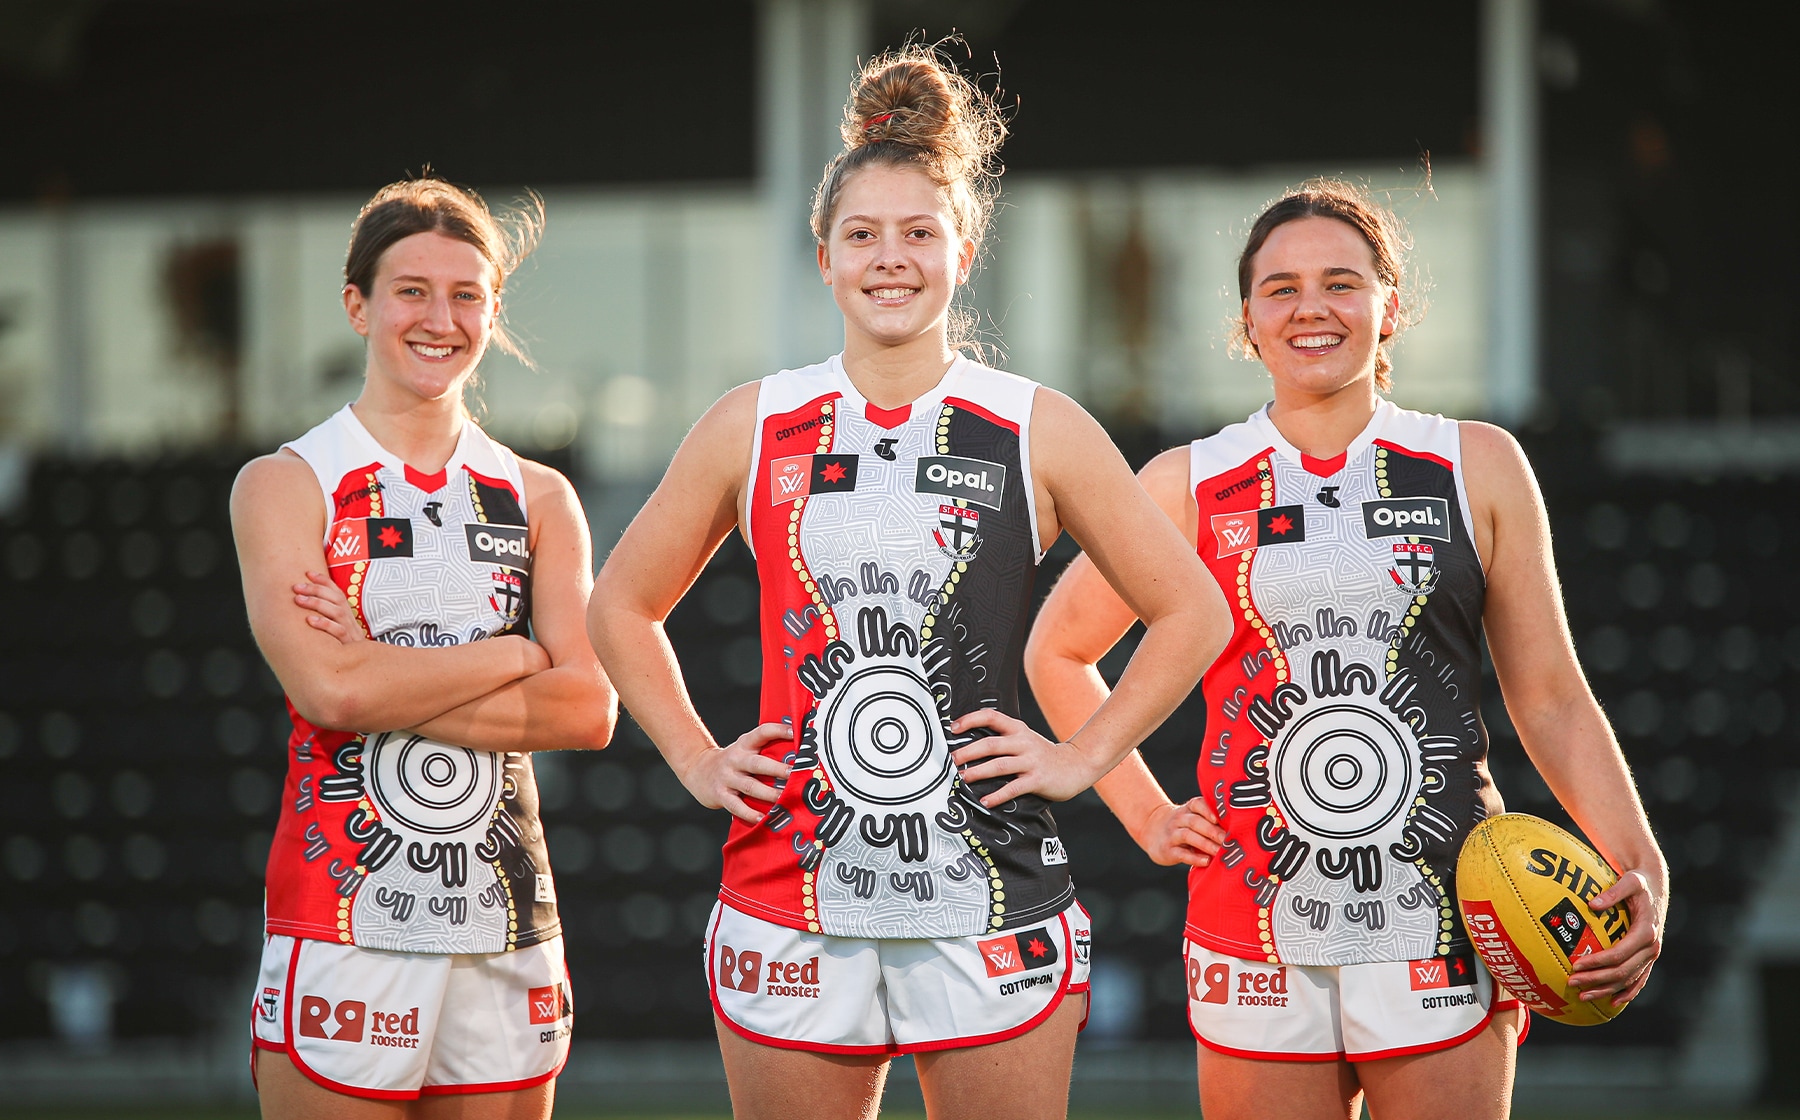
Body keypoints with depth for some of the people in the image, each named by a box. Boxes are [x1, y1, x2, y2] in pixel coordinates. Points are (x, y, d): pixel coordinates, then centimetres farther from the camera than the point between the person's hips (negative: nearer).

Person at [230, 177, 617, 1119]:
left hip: (506, 926, 4)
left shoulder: (539, 500, 11)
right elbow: (330, 689, -14)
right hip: (343, 925, -3)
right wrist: (515, 655, -6)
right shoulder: (286, 485, 1)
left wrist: (387, 683, -10)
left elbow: (590, 711, -2)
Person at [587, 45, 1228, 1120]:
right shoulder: (753, 427, 7)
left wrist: (1081, 758, 2)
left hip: (989, 902, -1)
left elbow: (1191, 612, 11)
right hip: (792, 901, 1)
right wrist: (697, 760, 8)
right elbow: (622, 606, 19)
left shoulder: (1040, 431, 3)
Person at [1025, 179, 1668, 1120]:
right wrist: (1146, 814, 9)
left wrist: (1638, 867, -5)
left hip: (1442, 934, 0)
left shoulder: (1480, 467, 6)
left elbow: (1551, 699, 7)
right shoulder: (1188, 487, 6)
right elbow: (1057, 653, 19)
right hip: (1257, 937, 0)